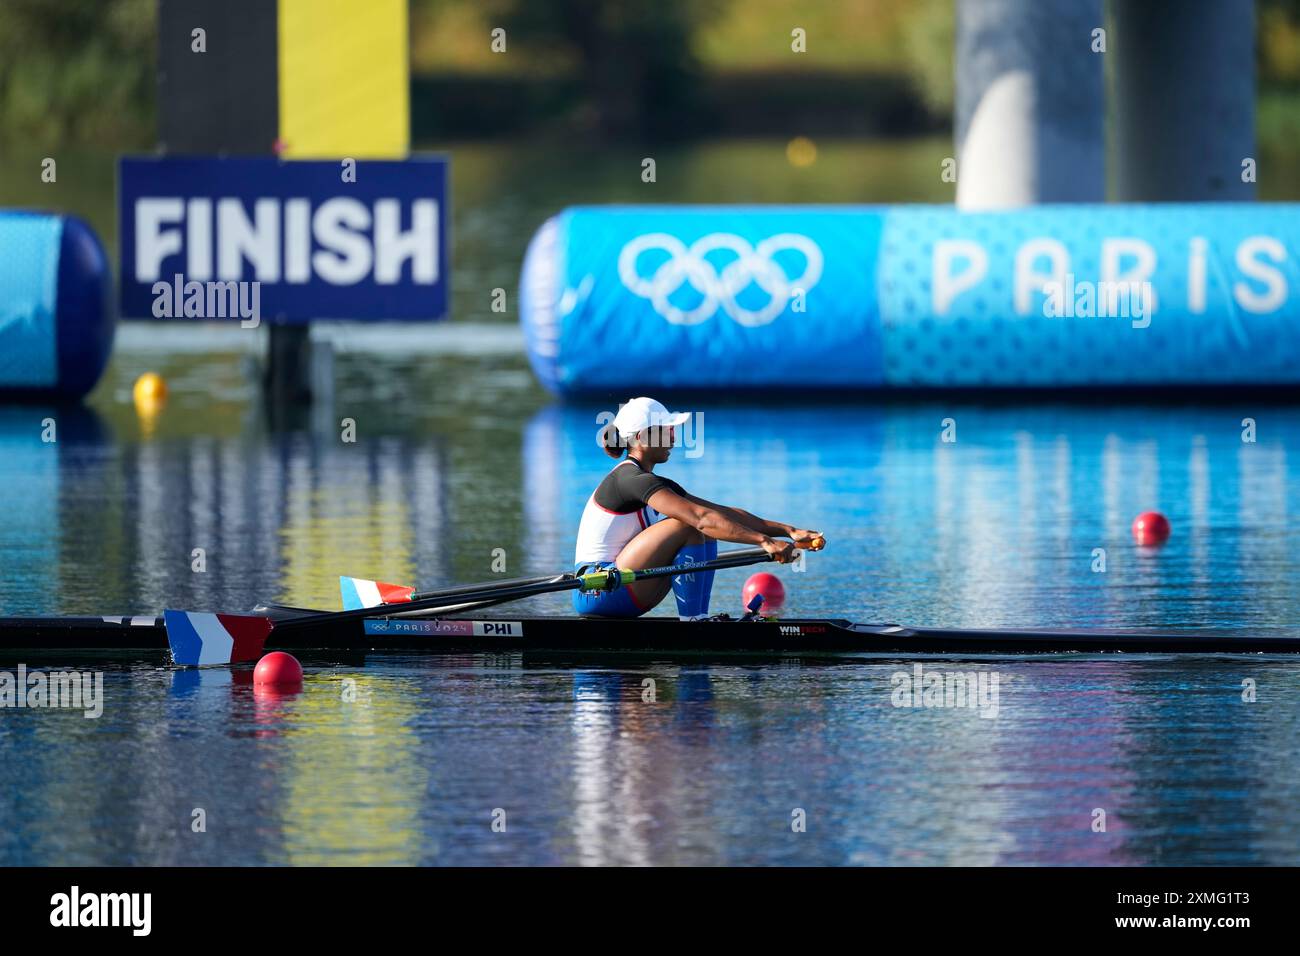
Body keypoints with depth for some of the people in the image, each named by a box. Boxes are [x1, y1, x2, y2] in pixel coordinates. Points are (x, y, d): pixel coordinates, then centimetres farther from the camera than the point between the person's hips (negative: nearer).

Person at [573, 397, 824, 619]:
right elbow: (701, 517, -27)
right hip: (597, 593, -10)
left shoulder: (652, 483, 16)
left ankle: (700, 618, -7)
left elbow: (726, 513, 11)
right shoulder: (632, 480, -16)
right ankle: (692, 622, -19)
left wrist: (788, 531, 2)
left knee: (707, 535, 5)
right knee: (689, 527, -19)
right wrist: (765, 542, -32)